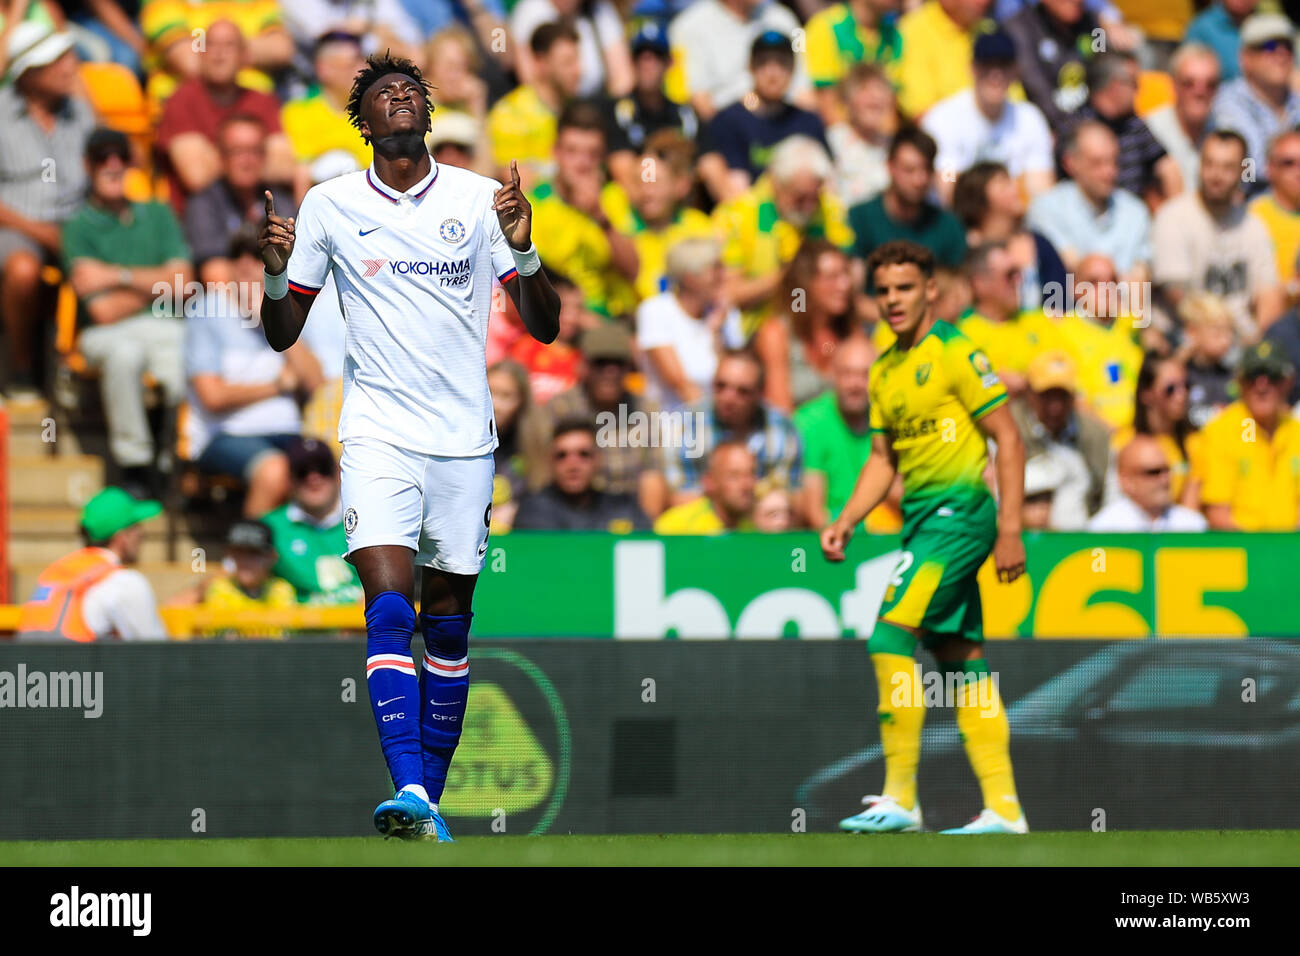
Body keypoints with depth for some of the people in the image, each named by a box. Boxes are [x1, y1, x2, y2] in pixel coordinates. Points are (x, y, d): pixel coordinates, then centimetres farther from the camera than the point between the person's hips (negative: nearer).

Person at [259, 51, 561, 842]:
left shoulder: (480, 199, 4)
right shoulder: (329, 206, 4)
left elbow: (544, 326, 5)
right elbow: (283, 335, 10)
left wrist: (523, 250, -13)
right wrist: (276, 274, -11)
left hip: (464, 435, 1)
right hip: (378, 433, -1)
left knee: (447, 621, 6)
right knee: (388, 606, -18)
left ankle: (430, 797, 16)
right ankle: (409, 792, -28)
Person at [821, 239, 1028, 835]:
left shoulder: (955, 353, -9)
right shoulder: (884, 371, 15)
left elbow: (1008, 438, -11)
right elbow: (884, 458, 22)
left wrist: (1009, 528, -16)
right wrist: (845, 522, 9)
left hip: (959, 509, -9)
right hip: (922, 517, 9)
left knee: (892, 637, -17)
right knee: (960, 659, 7)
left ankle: (900, 798, -16)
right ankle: (1003, 808, 9)